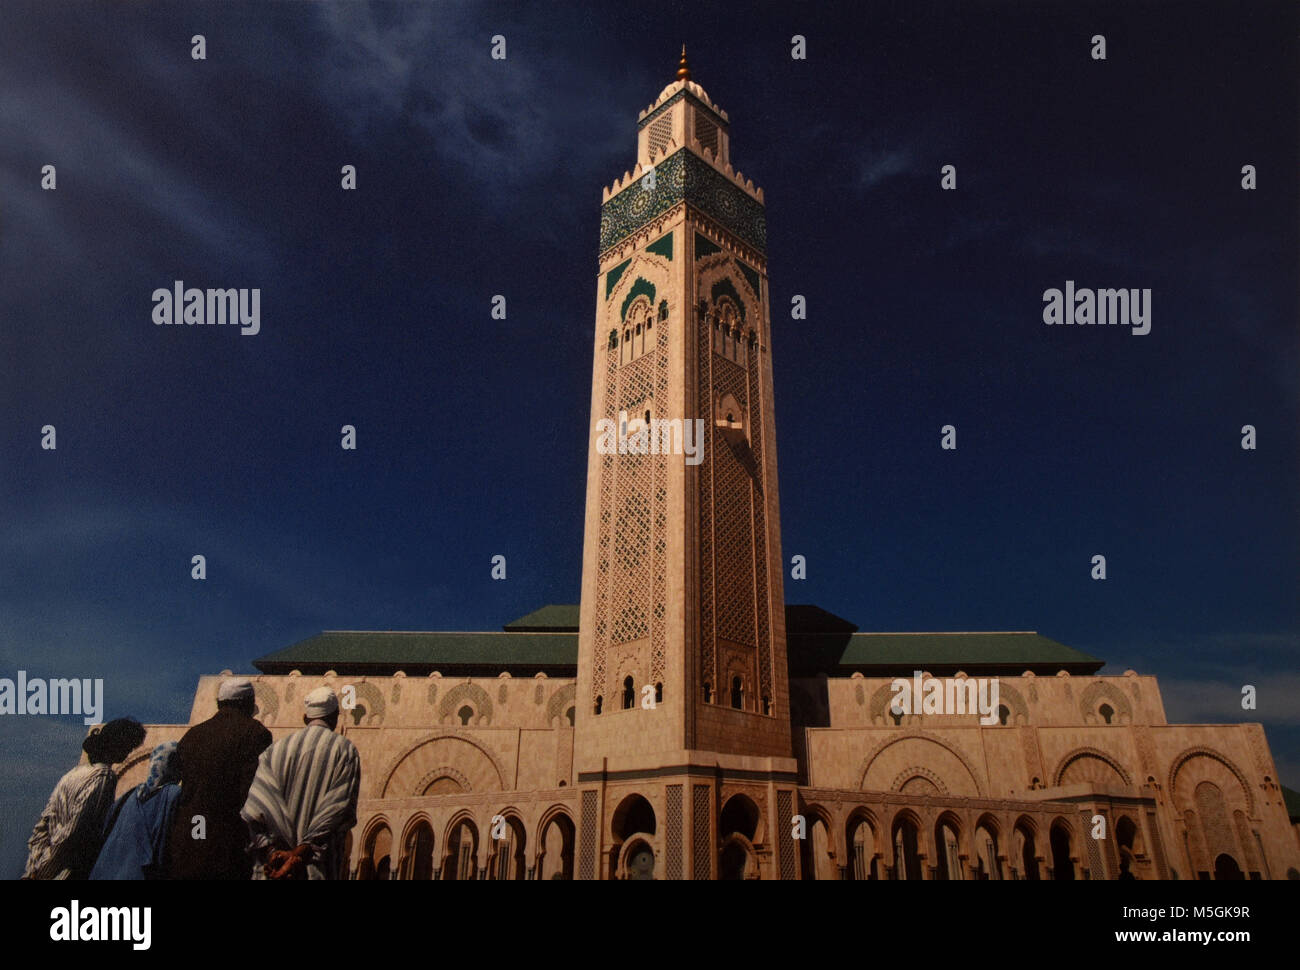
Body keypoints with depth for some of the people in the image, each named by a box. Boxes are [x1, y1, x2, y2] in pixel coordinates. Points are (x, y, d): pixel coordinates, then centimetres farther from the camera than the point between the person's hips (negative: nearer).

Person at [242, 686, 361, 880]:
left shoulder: (276, 749, 9)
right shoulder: (345, 750, 1)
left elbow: (254, 806, -4)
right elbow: (340, 808, -11)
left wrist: (271, 852, -11)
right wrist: (301, 854, -12)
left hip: (272, 868, 3)